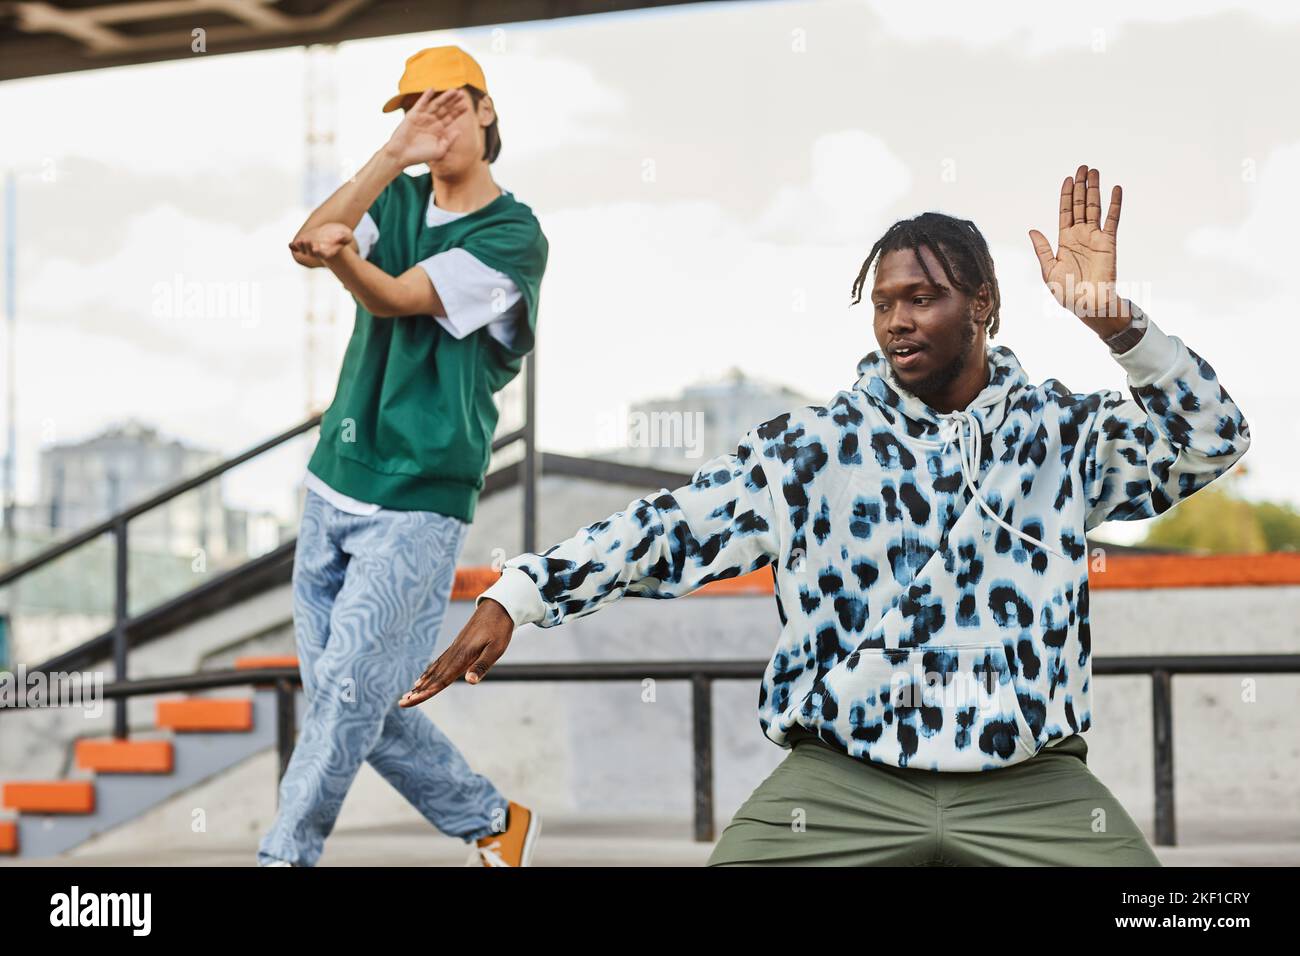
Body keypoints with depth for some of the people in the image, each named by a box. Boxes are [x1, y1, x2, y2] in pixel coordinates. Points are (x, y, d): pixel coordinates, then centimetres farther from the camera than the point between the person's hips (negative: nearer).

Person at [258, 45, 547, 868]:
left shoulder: (515, 236, -7)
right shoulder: (399, 199, 10)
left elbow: (392, 299, -19)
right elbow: (304, 244, -10)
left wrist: (345, 255, -41)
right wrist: (393, 156, -20)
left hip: (420, 500, -6)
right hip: (334, 484, 7)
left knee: (346, 687, -12)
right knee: (354, 698, 9)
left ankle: (284, 856, -3)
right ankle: (492, 821, 23)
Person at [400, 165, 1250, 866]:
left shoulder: (1060, 431, 6)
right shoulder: (811, 448, 5)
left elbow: (1210, 439, -7)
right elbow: (667, 530, 1)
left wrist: (1115, 323, -21)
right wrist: (516, 598, -8)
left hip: (1033, 789, 0)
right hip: (844, 782, 0)